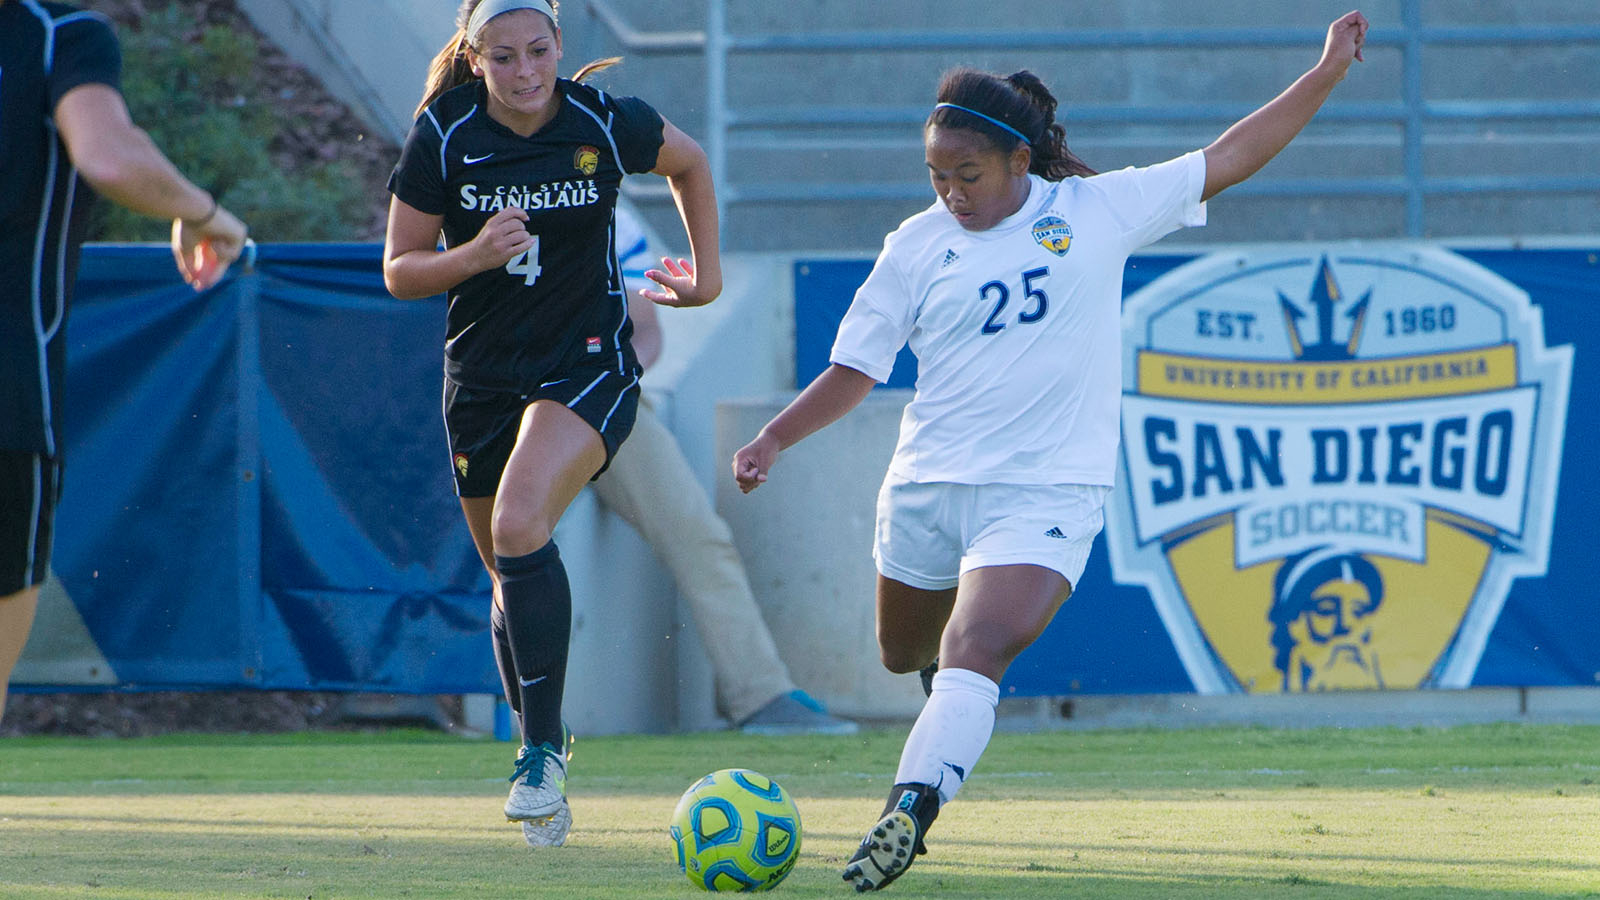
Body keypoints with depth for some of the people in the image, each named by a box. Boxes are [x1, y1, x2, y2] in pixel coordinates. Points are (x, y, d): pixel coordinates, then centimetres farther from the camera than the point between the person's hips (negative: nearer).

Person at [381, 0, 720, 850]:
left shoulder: (605, 124, -11)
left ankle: (542, 751, -22)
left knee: (519, 528, -27)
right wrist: (474, 254, -22)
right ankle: (542, 759, 30)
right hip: (482, 377, 3)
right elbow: (400, 271, -4)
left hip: (587, 365, -3)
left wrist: (707, 273, 12)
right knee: (509, 576, 11)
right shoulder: (442, 138, -9)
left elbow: (689, 164, 12)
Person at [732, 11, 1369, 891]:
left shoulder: (1101, 210, 0)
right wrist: (774, 439, -11)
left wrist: (1327, 71, 2)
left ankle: (908, 811, -29)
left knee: (975, 653, -23)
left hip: (1044, 491, -3)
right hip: (927, 486, 3)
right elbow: (853, 370, 4)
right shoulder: (917, 247, 2)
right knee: (905, 655, 21)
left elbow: (1226, 160, 5)